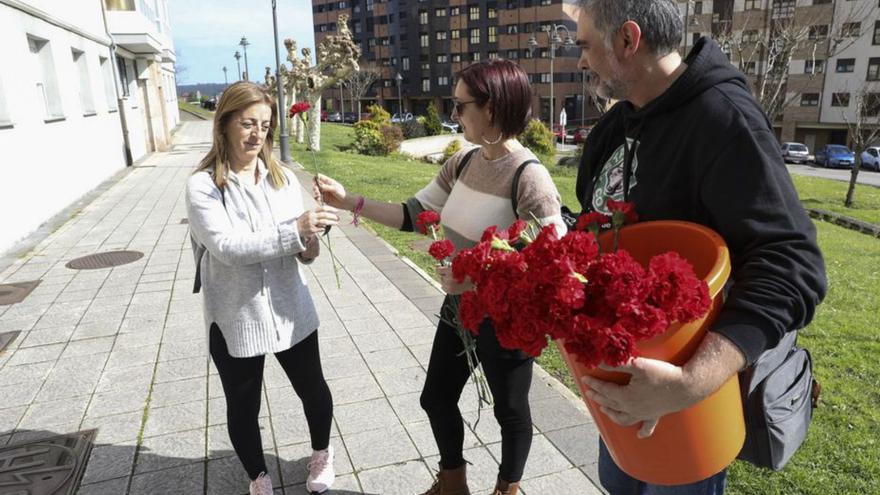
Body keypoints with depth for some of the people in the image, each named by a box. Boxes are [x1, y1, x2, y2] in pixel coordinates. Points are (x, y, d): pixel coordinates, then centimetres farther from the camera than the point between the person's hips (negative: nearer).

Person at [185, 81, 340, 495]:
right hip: (235, 320, -3)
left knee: (313, 390, 19)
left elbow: (298, 245, 4)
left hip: (291, 312, 3)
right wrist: (295, 230, -34)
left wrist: (309, 247, -20)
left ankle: (322, 452, 50)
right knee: (243, 408, 17)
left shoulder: (284, 178, 0)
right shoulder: (203, 185, -12)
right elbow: (227, 246, -25)